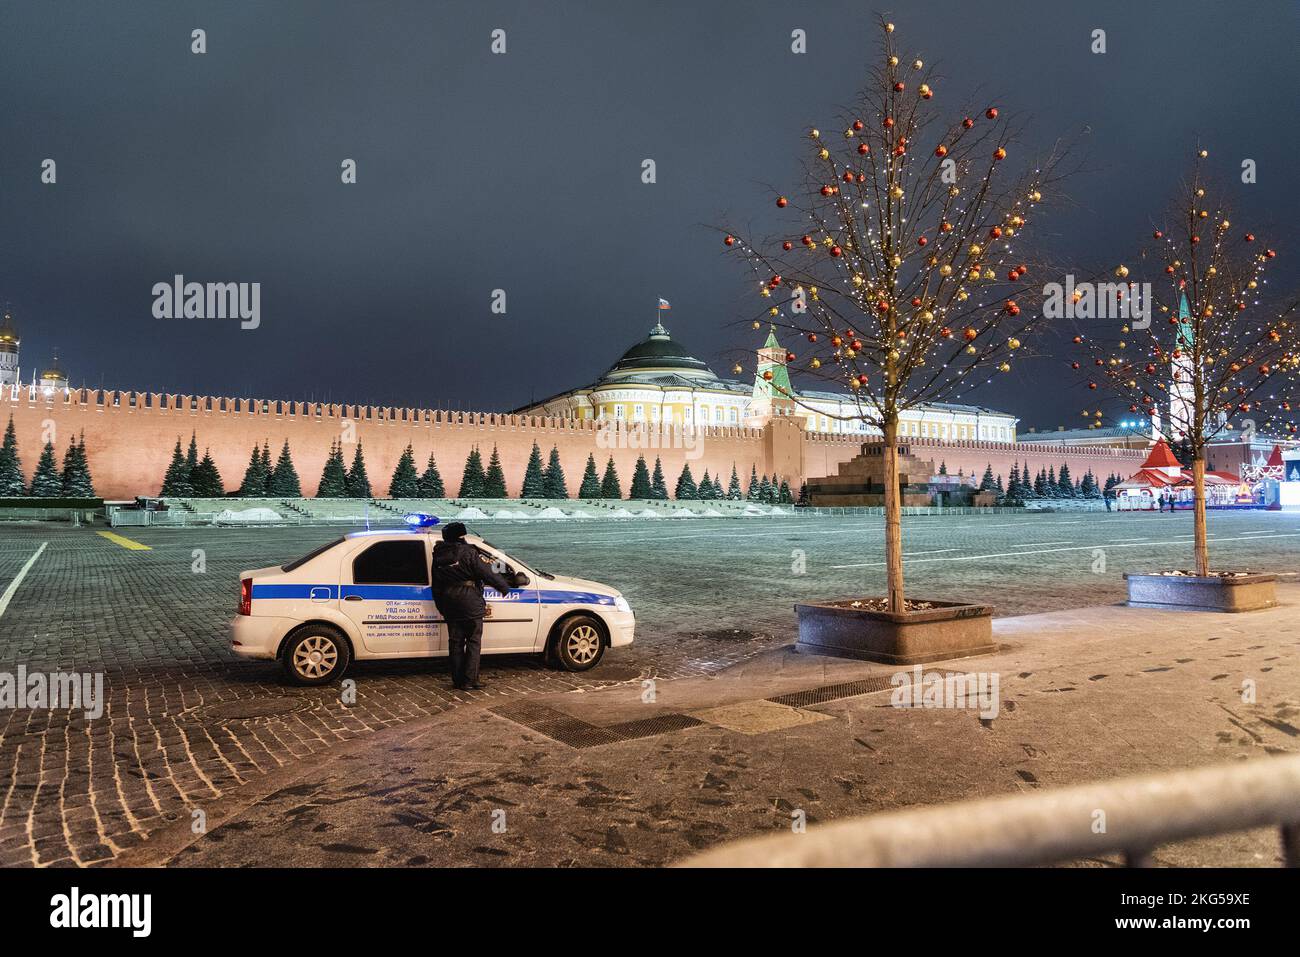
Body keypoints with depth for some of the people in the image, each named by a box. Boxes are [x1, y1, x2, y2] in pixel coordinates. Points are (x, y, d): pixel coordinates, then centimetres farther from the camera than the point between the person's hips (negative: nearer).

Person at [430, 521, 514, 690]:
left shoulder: (439, 556, 9)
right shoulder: (468, 552, -10)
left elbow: (436, 586, 15)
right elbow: (488, 574, -12)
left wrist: (441, 607, 22)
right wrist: (505, 587, 1)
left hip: (448, 603, 6)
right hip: (470, 603, -6)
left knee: (455, 642, 11)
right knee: (473, 641, 1)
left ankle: (457, 680, 13)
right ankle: (470, 681, -2)